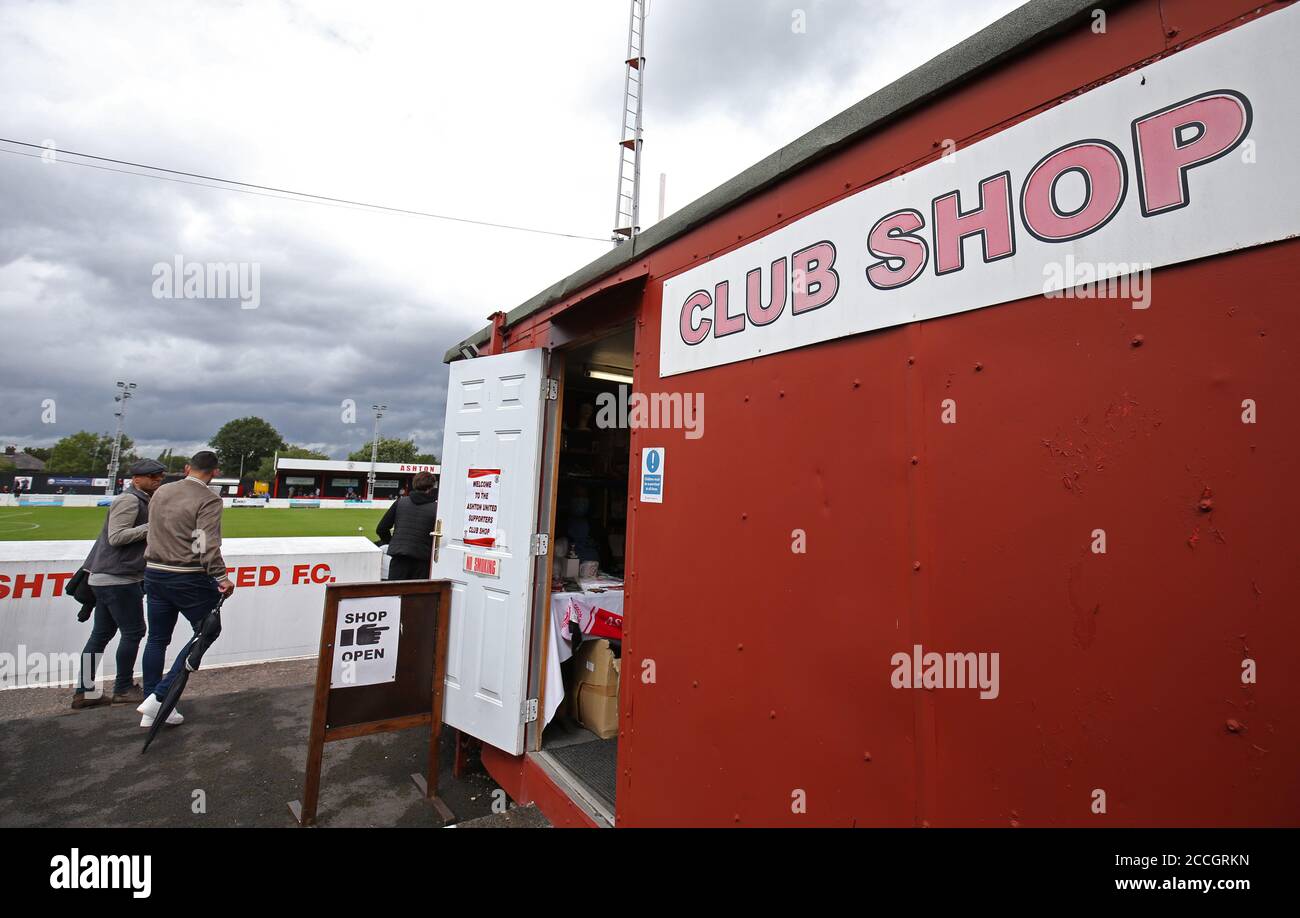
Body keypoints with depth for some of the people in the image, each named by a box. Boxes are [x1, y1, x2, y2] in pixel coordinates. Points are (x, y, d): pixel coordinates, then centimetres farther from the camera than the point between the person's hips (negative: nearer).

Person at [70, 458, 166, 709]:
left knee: (101, 634, 12)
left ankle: (84, 691, 17)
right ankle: (123, 689, 8)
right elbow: (116, 537, -20)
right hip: (119, 578, -10)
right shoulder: (129, 500, -13)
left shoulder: (140, 501, 18)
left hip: (105, 578, 10)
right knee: (133, 632, -2)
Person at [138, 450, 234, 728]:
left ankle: (151, 711, 23)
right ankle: (160, 697, 1)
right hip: (188, 577, -7)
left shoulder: (161, 491, 8)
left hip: (154, 572, 7)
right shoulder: (209, 500, -14)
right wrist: (221, 577, -18)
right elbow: (207, 545, -22)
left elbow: (154, 530, 17)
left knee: (157, 638, 14)